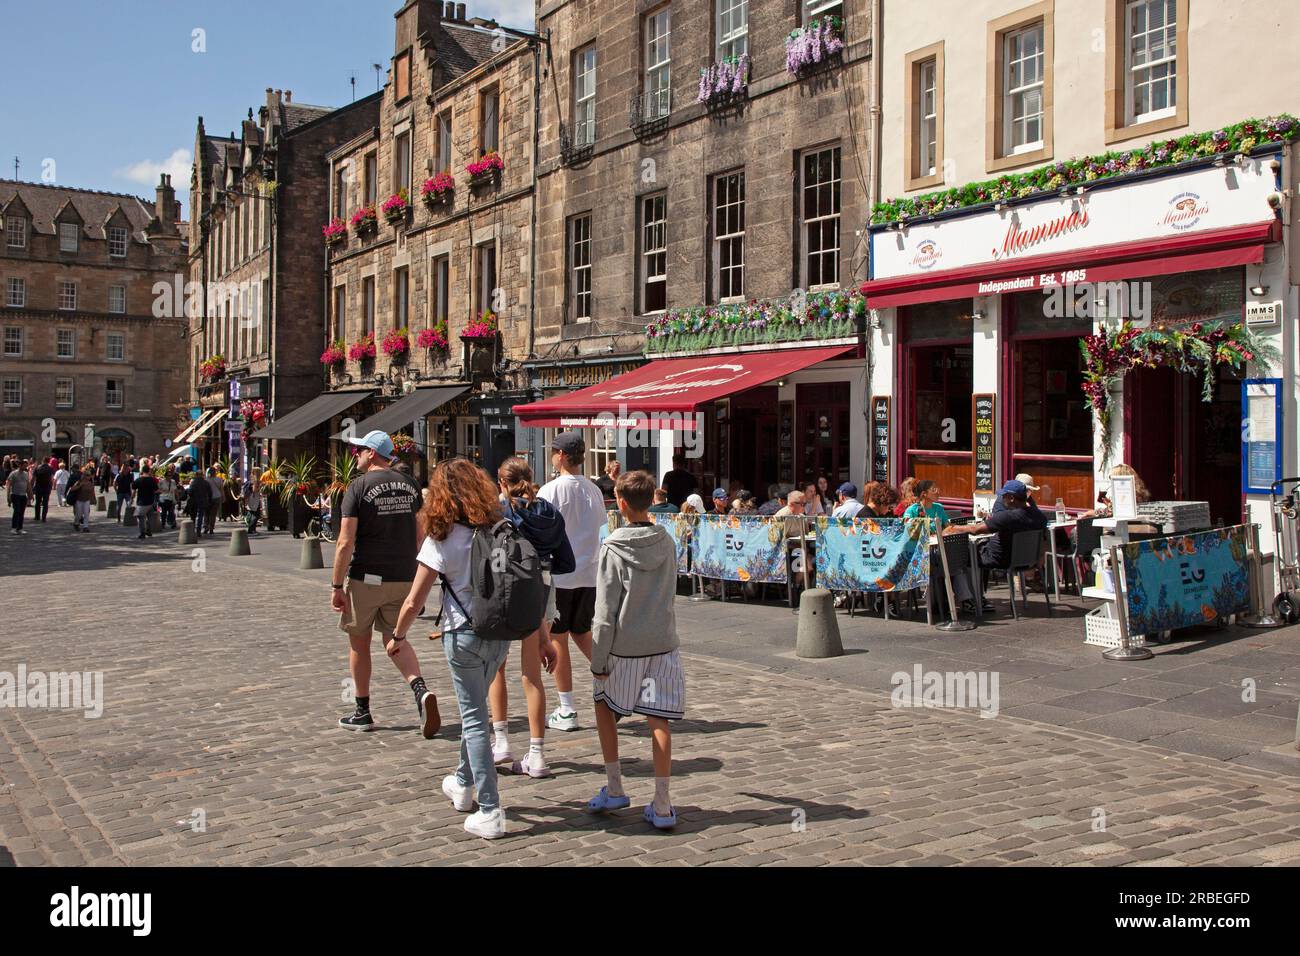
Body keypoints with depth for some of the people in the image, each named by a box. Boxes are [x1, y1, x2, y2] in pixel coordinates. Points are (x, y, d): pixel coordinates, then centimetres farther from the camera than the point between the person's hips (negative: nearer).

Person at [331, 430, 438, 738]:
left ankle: (362, 713, 21)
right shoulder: (409, 485, 6)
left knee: (359, 642, 12)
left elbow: (345, 543, -14)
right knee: (396, 640, 13)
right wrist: (420, 582, 17)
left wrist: (337, 586, -9)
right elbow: (420, 536, 10)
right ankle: (421, 691, -12)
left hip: (367, 578, -4)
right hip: (404, 577, 4)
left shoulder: (359, 487, -10)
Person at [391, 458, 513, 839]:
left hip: (464, 634, -5)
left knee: (474, 719, 2)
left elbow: (414, 601, -12)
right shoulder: (498, 529, 1)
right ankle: (464, 785, 41)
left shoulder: (442, 537, -12)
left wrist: (398, 636, 5)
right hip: (501, 632, 5)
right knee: (474, 710, 24)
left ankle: (490, 812, 1)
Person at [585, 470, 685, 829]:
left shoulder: (613, 548, -12)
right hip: (662, 641, 3)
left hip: (624, 645, -3)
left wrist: (599, 660, -6)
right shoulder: (666, 542, 2)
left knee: (603, 705, 19)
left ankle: (614, 789, 20)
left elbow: (605, 611, -11)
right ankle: (662, 805, 3)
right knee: (658, 720, 3)